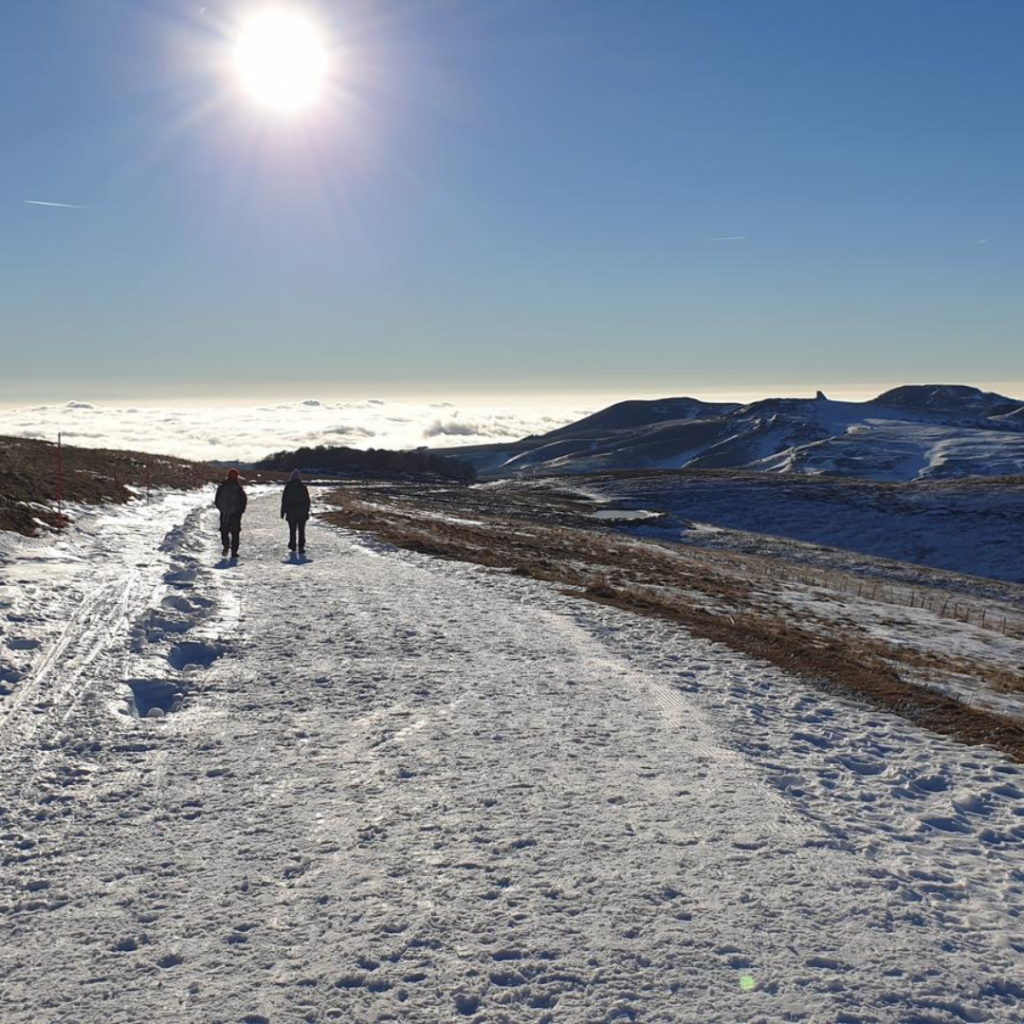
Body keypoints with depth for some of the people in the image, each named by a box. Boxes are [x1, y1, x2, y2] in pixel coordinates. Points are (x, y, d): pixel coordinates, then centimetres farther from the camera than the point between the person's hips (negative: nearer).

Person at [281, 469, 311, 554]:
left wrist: (283, 512, 5)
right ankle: (301, 547, -3)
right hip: (302, 512, 0)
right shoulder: (303, 487, -2)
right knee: (301, 530, 3)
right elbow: (307, 500, 2)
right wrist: (307, 511, 11)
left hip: (291, 512, 0)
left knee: (292, 530, 13)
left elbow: (284, 500, -2)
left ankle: (292, 546, 19)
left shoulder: (288, 487, -4)